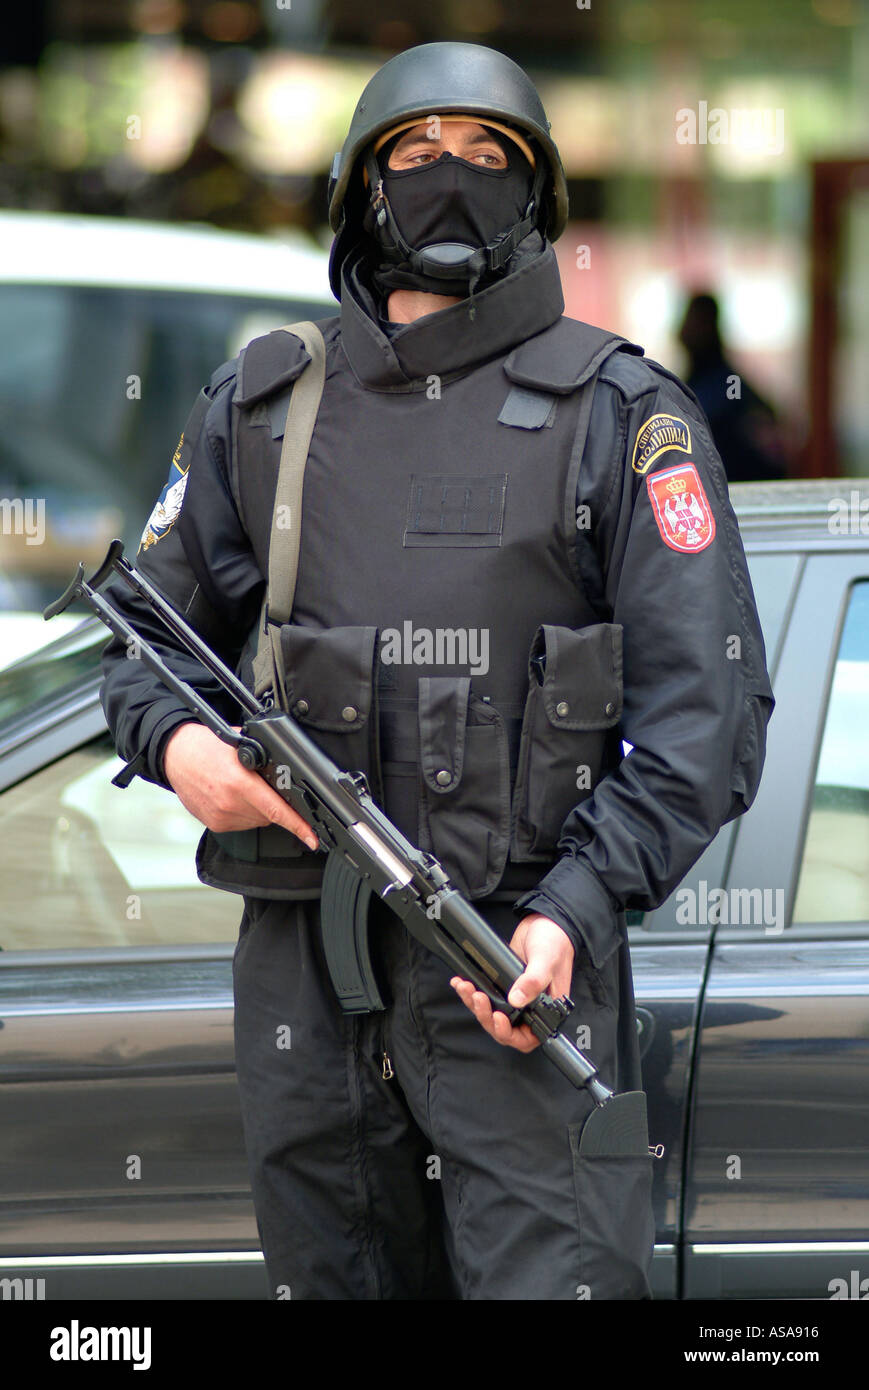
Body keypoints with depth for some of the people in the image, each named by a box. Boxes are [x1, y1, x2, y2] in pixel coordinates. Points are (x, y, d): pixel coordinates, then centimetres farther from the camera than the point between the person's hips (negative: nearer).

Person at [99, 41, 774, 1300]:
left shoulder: (618, 413, 1)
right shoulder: (255, 406, 12)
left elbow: (707, 702, -5)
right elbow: (147, 635, 20)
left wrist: (577, 907, -17)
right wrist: (173, 739, -5)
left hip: (521, 968, -4)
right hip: (298, 963, 4)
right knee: (334, 1280, 12)